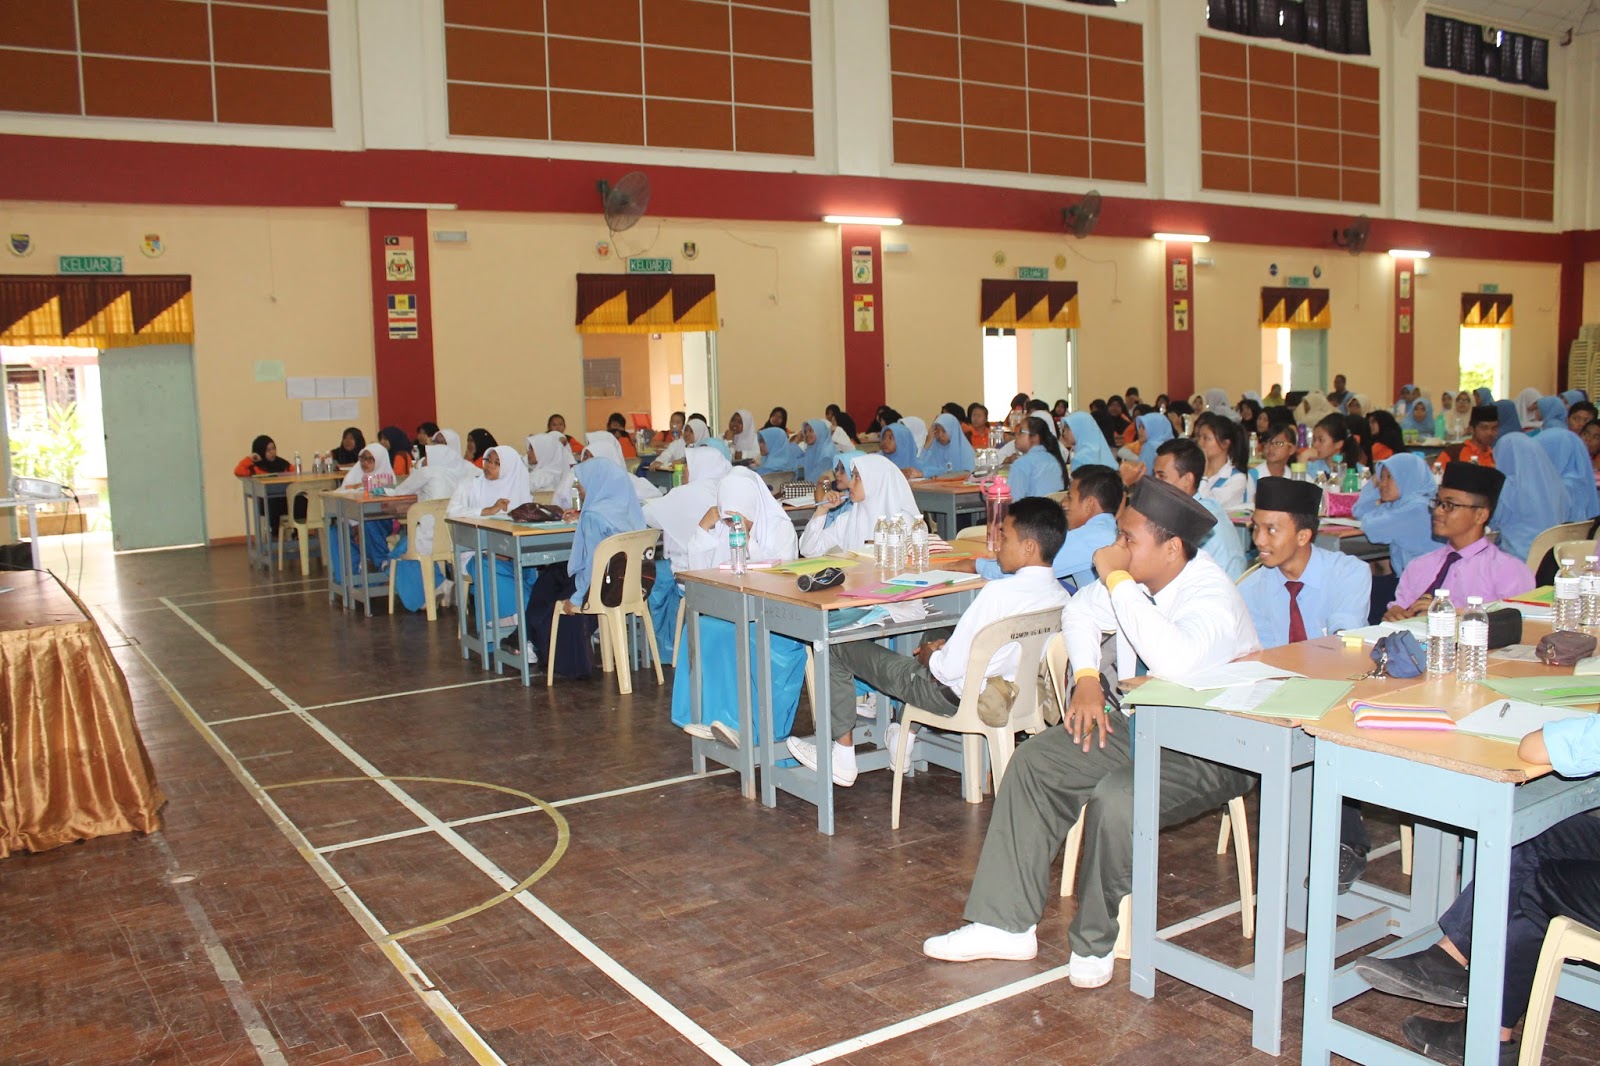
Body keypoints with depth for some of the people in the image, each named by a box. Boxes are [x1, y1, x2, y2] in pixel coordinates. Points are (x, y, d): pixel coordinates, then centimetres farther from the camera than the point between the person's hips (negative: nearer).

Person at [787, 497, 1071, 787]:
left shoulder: (998, 592, -31)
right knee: (932, 636, 37)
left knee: (839, 647, 4)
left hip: (958, 695, -8)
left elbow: (951, 668, -26)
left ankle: (841, 756, 16)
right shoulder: (1060, 595, -6)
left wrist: (929, 657, -4)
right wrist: (944, 647, 8)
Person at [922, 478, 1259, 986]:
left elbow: (1175, 661, -45)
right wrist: (1087, 680, 1)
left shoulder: (1212, 596, -24)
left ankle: (1094, 943, -7)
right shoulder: (1135, 580, -2)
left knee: (1115, 801, -32)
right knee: (1034, 762, -5)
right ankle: (1005, 924, -1)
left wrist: (1115, 581, -36)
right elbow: (1079, 612, 17)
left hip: (1211, 753, -8)